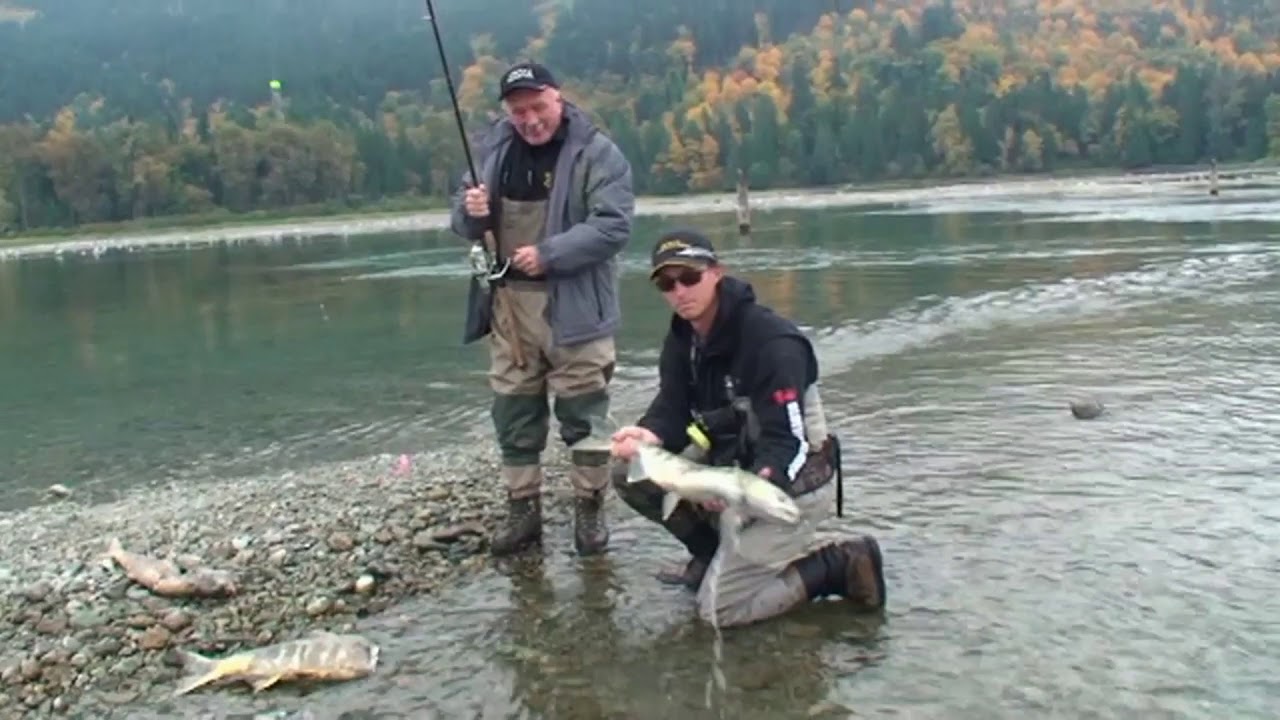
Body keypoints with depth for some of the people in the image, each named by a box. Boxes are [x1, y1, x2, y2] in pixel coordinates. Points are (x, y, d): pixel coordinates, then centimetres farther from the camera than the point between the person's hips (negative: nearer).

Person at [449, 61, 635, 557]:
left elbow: (613, 225, -15)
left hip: (574, 304, -5)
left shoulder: (596, 152, -7)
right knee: (513, 413, 11)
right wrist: (471, 211, -11)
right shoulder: (494, 148, 8)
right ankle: (522, 511, 22)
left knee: (583, 414, 3)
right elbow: (462, 223, 13)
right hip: (507, 300, 5)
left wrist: (549, 254, -22)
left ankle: (589, 510, 17)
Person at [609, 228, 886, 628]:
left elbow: (787, 443, -27)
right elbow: (672, 410, -4)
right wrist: (646, 436, -28)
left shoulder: (772, 343, -25)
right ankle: (715, 552, 8)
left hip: (788, 482, -8)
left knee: (717, 608, -13)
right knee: (629, 473, -6)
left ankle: (842, 562, -1)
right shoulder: (682, 338, 0)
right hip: (731, 463, 8)